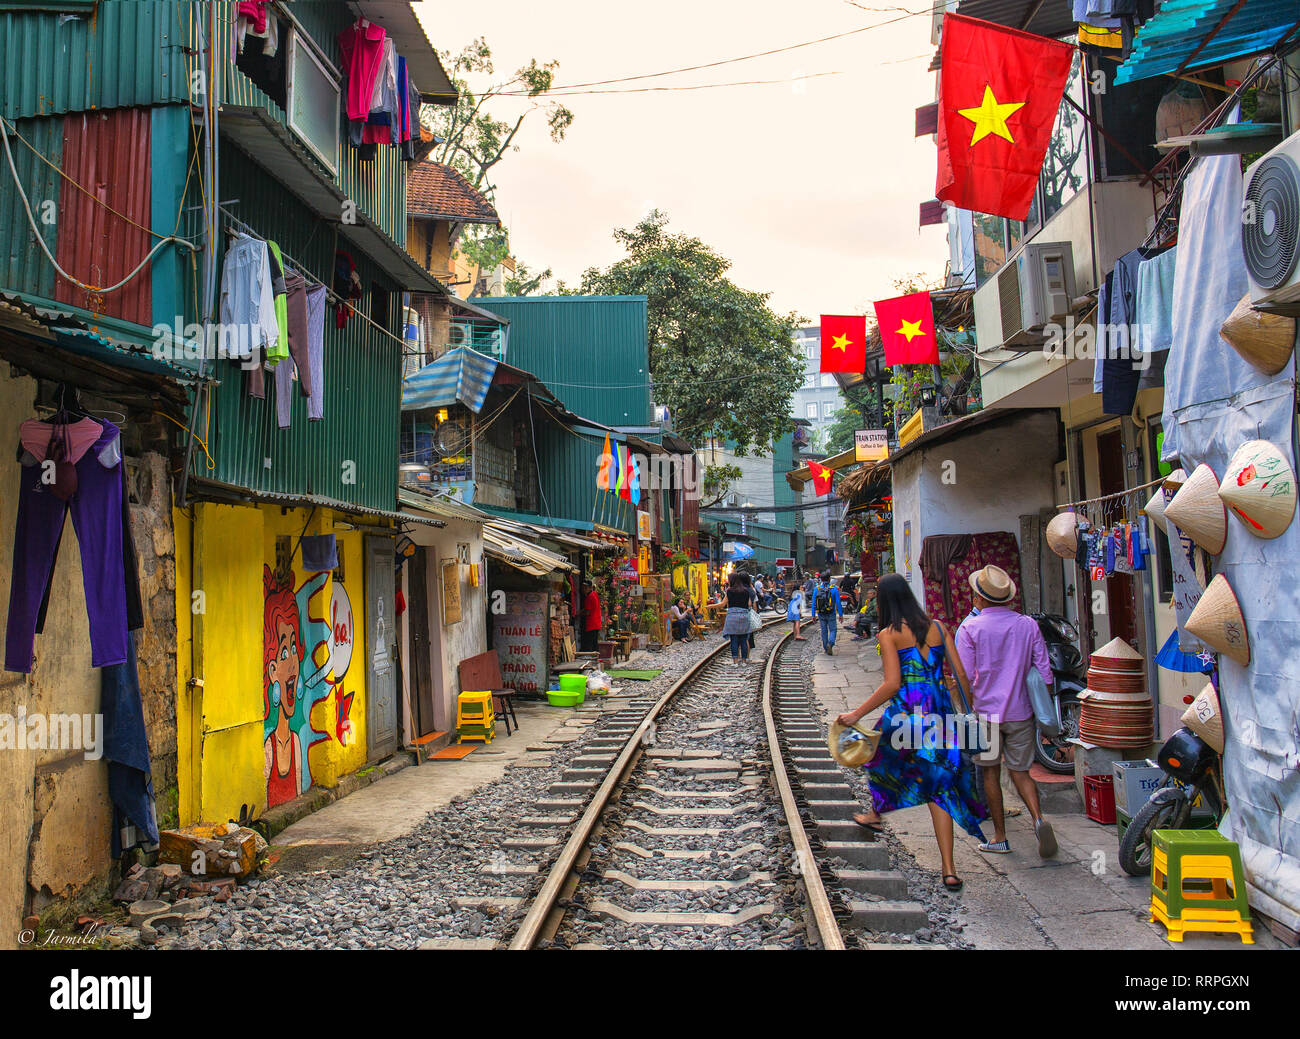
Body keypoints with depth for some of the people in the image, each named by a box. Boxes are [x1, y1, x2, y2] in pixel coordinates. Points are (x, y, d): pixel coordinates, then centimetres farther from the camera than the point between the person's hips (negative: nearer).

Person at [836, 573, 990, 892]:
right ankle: (949, 869, 2)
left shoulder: (889, 634, -7)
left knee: (883, 756, 27)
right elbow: (961, 674, 6)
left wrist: (857, 714, -9)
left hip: (907, 710, -4)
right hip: (940, 711, 4)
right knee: (939, 784, 6)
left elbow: (892, 684, -14)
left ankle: (875, 814, 50)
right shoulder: (937, 627, 8)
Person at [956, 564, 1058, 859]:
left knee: (991, 772, 11)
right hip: (1022, 712, 3)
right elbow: (1045, 674, 2)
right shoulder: (1028, 625, 1)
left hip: (986, 712, -3)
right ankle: (1038, 818, -12)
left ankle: (1000, 837, 15)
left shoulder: (969, 628, -9)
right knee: (1020, 771, 13)